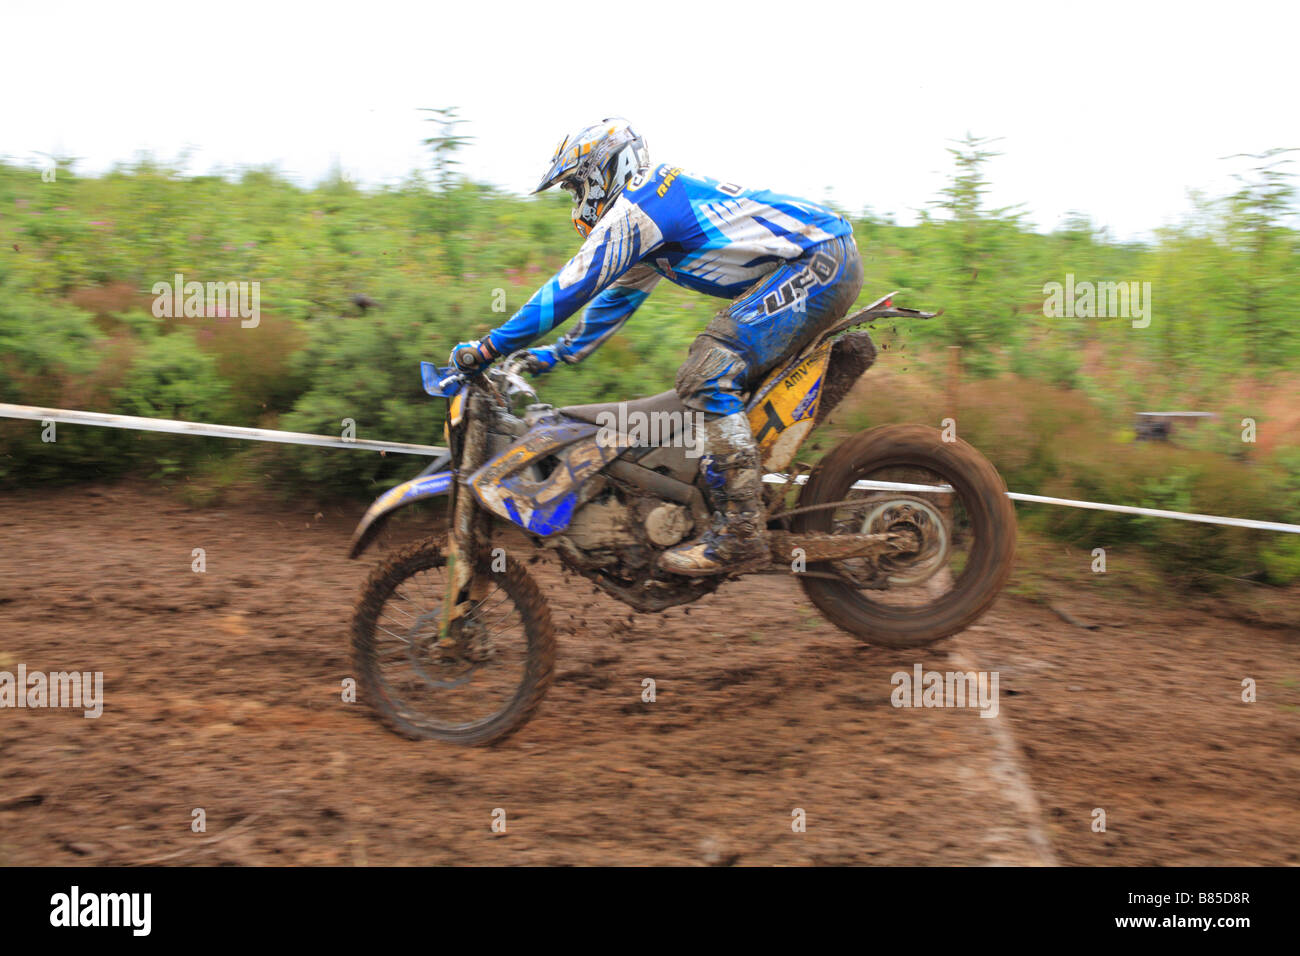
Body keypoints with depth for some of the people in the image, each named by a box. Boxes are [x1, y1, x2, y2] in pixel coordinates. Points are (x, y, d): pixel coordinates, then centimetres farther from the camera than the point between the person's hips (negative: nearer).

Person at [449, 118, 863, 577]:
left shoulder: (638, 206, -9)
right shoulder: (655, 213, 23)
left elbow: (572, 287, -11)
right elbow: (618, 297, 31)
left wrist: (489, 347, -6)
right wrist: (556, 354, 33)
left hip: (821, 262, -11)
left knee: (708, 376, -17)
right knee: (713, 364, 18)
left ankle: (740, 534, -20)